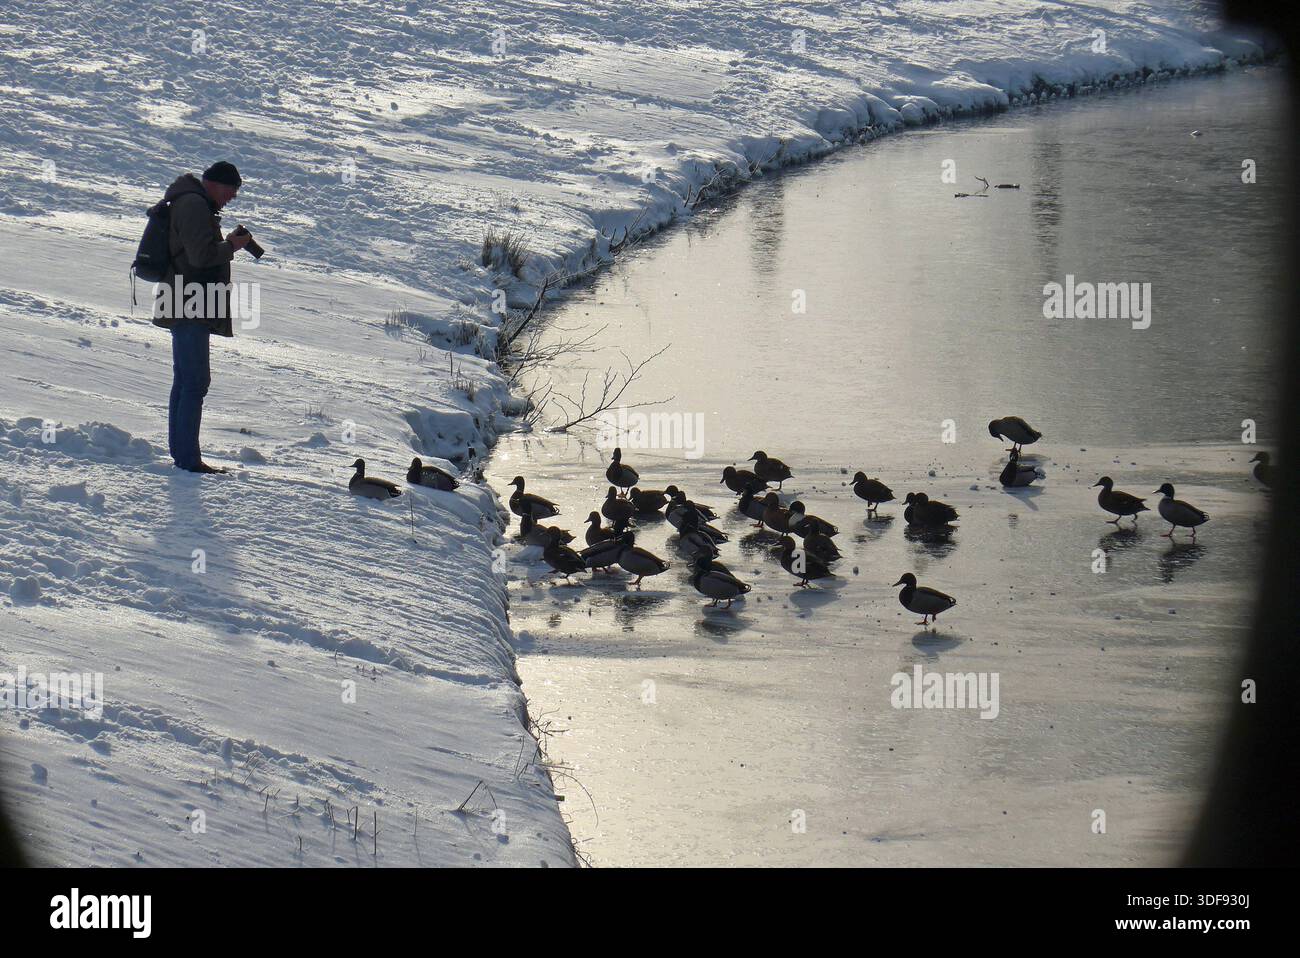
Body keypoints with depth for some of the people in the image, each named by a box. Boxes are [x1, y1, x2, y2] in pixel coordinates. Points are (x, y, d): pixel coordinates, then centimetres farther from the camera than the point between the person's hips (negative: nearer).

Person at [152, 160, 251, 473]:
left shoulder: (191, 204, 21)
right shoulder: (194, 205, -15)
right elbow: (201, 255, -24)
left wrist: (227, 242, 10)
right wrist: (232, 245, -9)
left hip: (184, 307, 11)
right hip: (189, 308, -11)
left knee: (185, 381, 14)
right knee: (195, 381, -11)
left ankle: (180, 453, 19)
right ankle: (188, 457, -12)